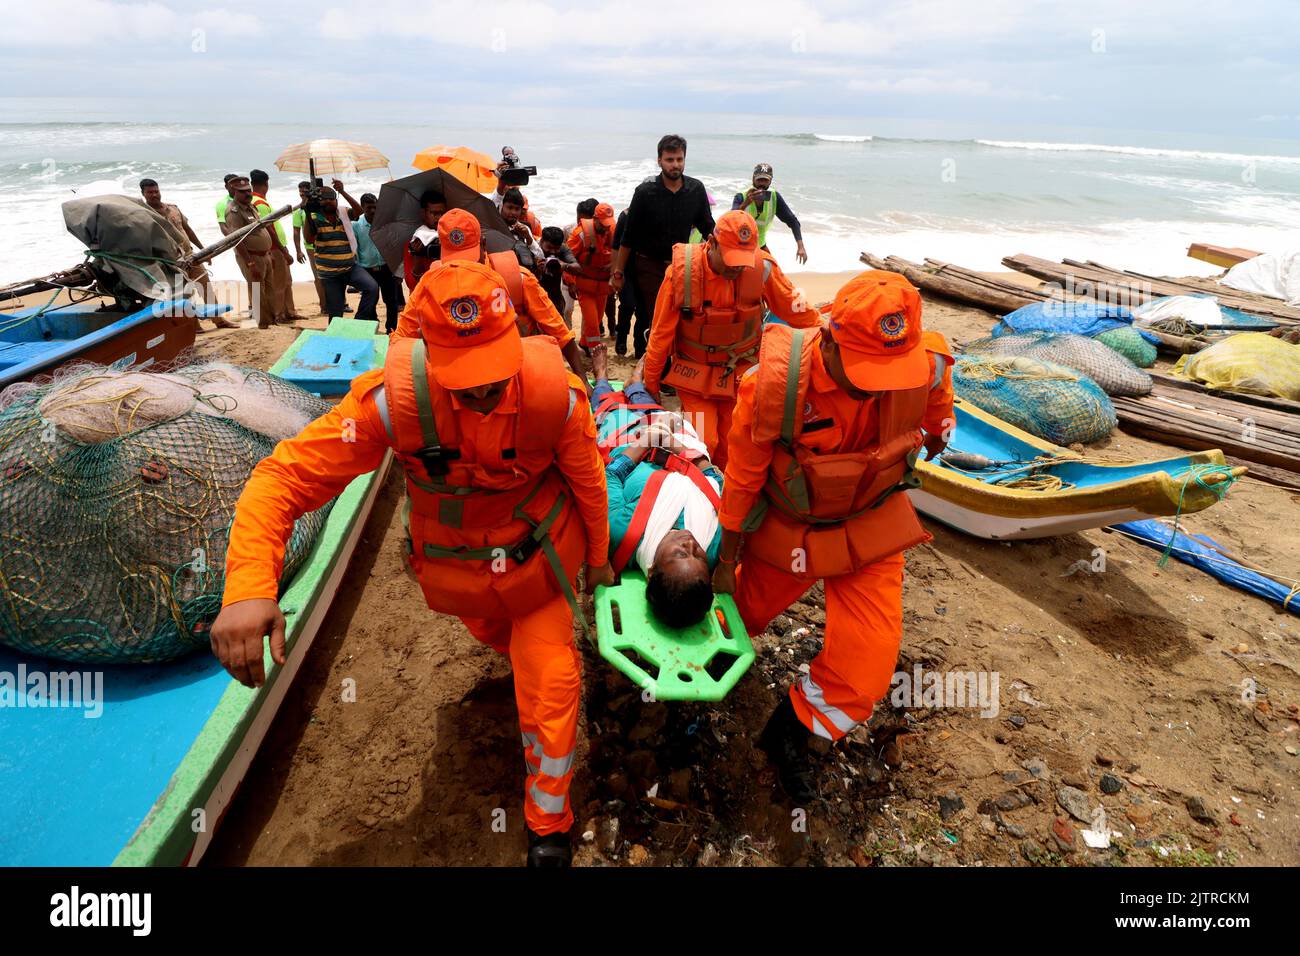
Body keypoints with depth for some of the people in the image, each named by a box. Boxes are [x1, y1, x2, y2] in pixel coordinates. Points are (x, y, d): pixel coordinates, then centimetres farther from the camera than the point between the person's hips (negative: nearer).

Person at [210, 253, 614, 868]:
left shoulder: (553, 391, -33)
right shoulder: (395, 398, -35)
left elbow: (587, 478, -13)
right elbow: (284, 476, -32)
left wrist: (597, 557, 3)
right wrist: (248, 586, -49)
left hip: (536, 554, -1)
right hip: (453, 560, 2)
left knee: (549, 682, 2)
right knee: (490, 631, 32)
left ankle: (549, 823, 30)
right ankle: (520, 653, 73)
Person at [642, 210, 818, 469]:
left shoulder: (762, 267, -17)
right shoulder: (682, 271, -19)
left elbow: (798, 311, -3)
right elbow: (661, 332, -9)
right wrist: (650, 383, -1)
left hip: (741, 373, 2)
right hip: (694, 373, -1)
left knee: (730, 448, 6)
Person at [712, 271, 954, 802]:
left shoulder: (926, 366, -26)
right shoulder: (774, 383, -33)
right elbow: (744, 477, -17)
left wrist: (938, 428, 26)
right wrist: (727, 560, -5)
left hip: (869, 524, 2)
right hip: (787, 526, -1)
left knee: (868, 665, -6)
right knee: (749, 610, 22)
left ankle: (791, 732, 23)